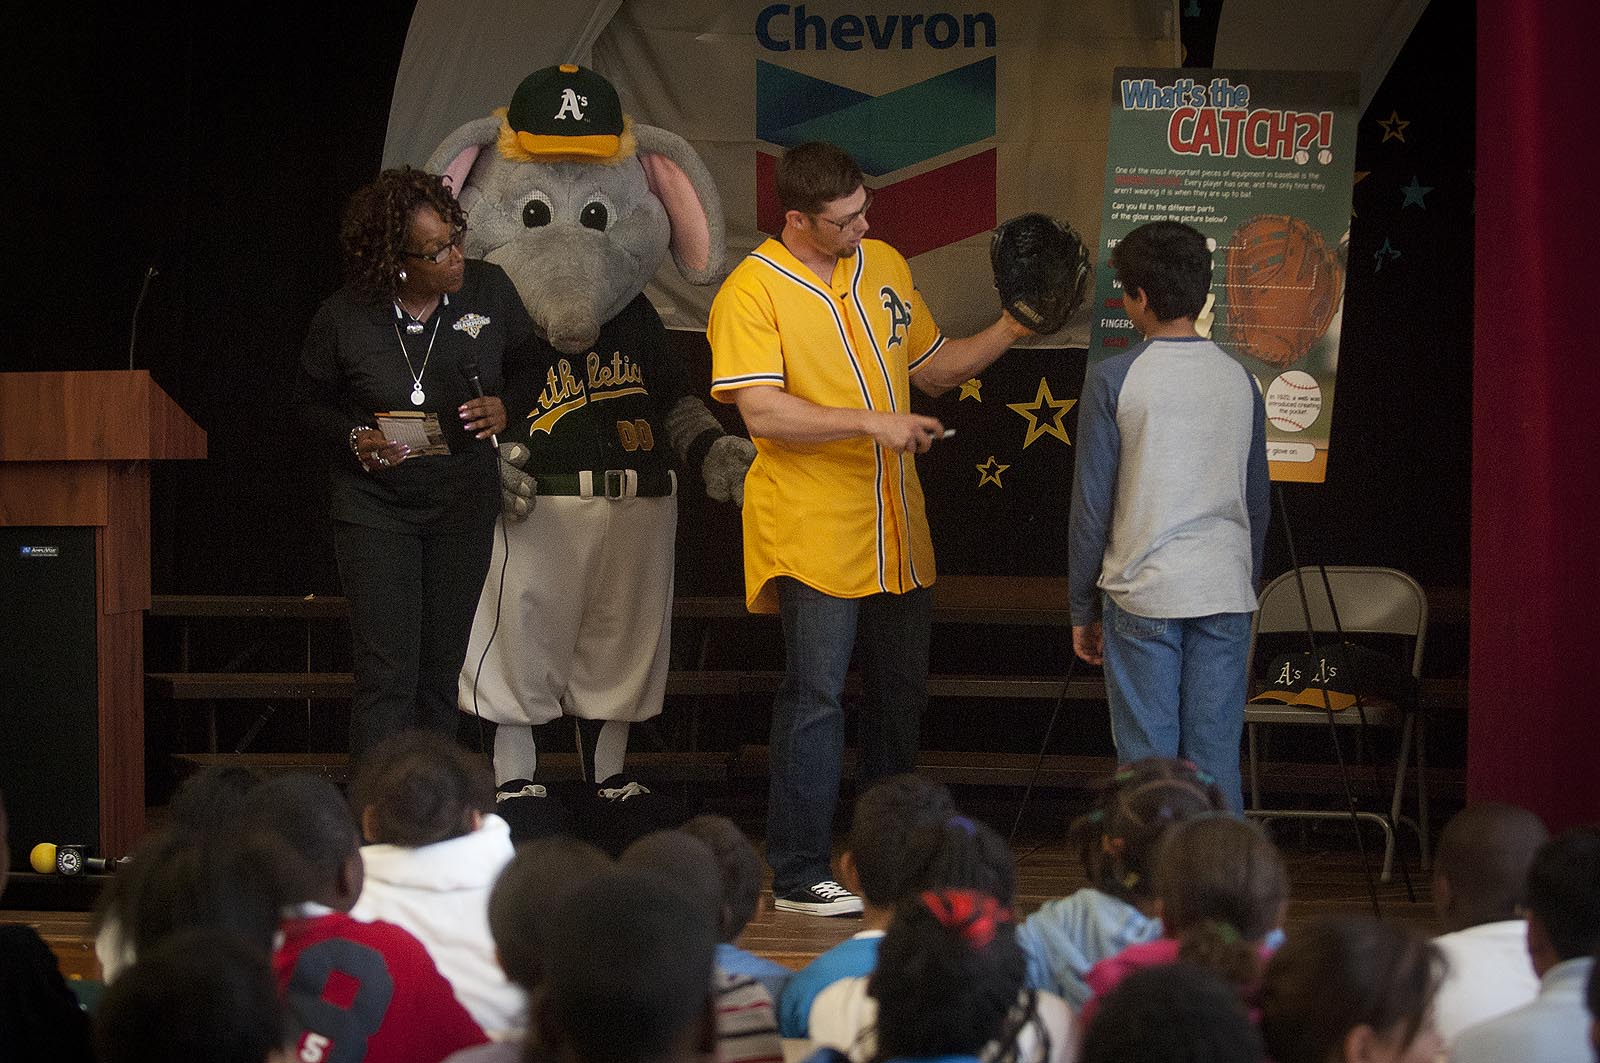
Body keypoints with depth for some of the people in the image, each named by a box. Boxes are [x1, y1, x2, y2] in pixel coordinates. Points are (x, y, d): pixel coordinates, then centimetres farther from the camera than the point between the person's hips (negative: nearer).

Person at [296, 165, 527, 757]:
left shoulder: (488, 290, -3)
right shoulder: (344, 319, -10)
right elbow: (311, 402, 4)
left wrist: (504, 410, -9)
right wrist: (353, 441, -14)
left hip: (464, 504, 3)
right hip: (375, 503, -3)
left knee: (442, 668, 9)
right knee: (387, 670, -10)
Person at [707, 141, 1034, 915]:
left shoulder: (884, 267, 10)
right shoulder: (752, 291, -12)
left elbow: (930, 370, 19)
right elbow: (762, 413, -21)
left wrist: (1006, 334, 5)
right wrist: (872, 423, -26)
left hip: (894, 526, 7)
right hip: (812, 529, -7)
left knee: (902, 691, 14)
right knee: (816, 697, -7)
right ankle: (797, 876, -2)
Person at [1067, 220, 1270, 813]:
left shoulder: (1114, 379, -6)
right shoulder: (1239, 380, 7)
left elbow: (1091, 504, -4)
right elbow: (1256, 504, 14)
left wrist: (1083, 608, 5)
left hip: (1143, 596, -3)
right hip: (1225, 595, 3)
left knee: (1147, 762, 1)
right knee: (1216, 764, 5)